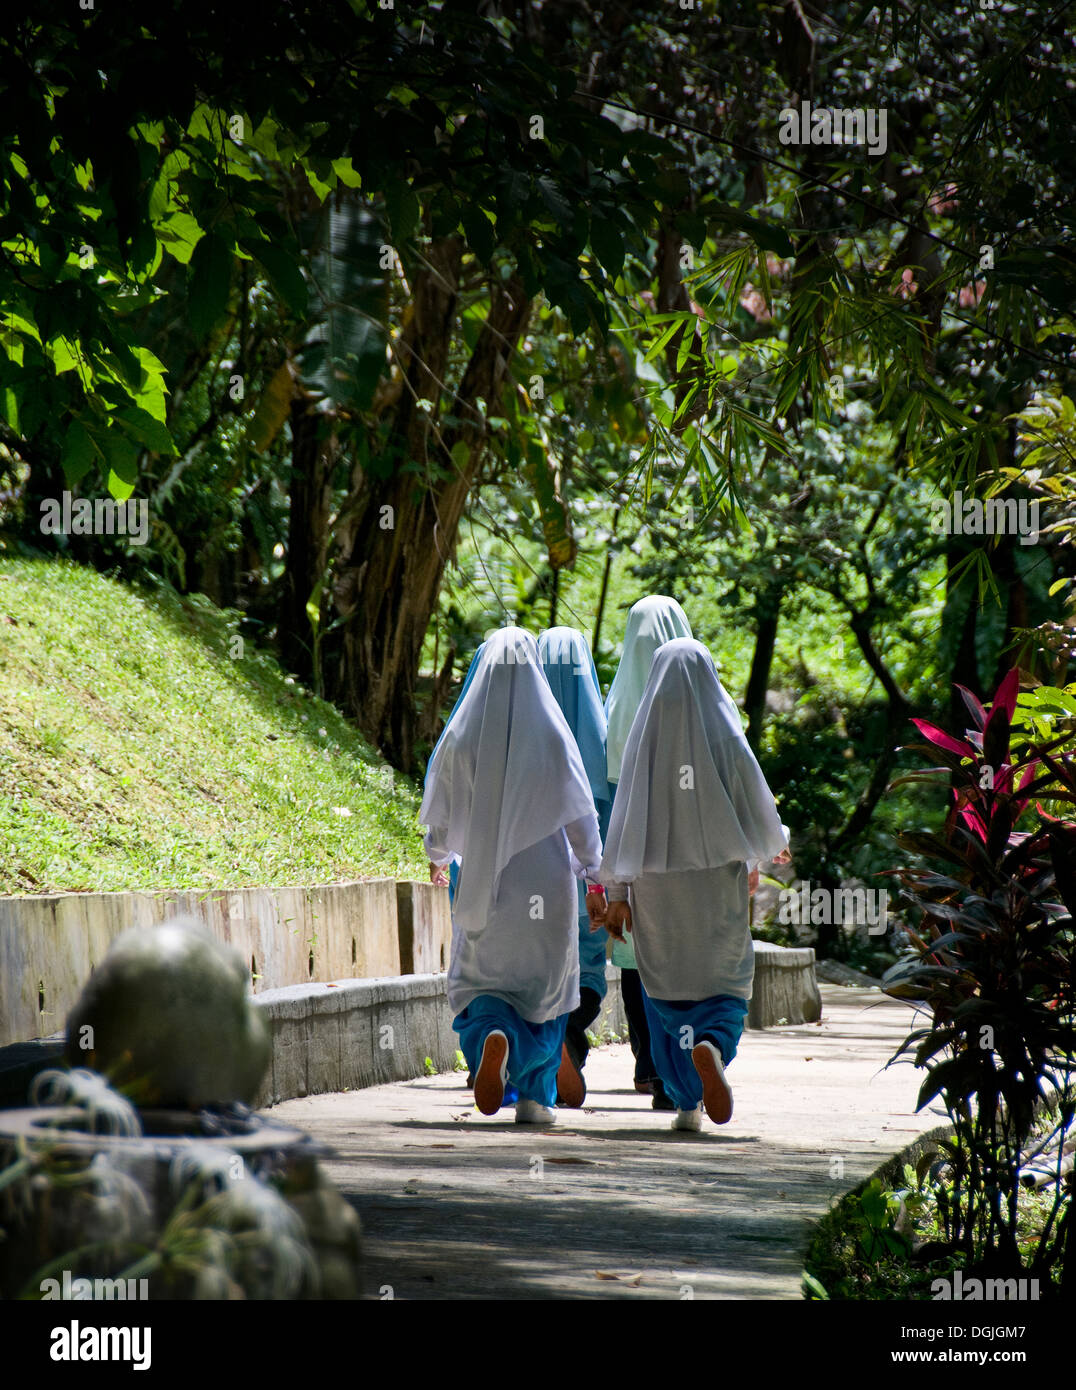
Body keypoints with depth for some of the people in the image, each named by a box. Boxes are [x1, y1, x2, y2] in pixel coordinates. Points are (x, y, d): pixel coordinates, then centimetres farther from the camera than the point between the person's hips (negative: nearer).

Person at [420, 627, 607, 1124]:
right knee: (544, 987, 13)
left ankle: (492, 1034, -23)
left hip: (483, 882, 0)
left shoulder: (461, 735, -3)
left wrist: (437, 857, 26)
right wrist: (595, 881, 3)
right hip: (545, 884, 0)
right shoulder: (552, 734, -6)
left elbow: (439, 812, 5)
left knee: (477, 981, 10)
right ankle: (535, 1096, 10)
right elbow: (581, 814, -5)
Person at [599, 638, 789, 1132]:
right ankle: (712, 1048, -25)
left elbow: (625, 817, -4)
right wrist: (775, 845, 22)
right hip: (718, 886, -1)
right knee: (725, 986, 7)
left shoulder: (645, 739, -4)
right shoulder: (726, 739, -7)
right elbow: (759, 810, -1)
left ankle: (687, 1102, 11)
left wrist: (617, 893, 2)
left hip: (658, 889, 1)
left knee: (668, 990, 13)